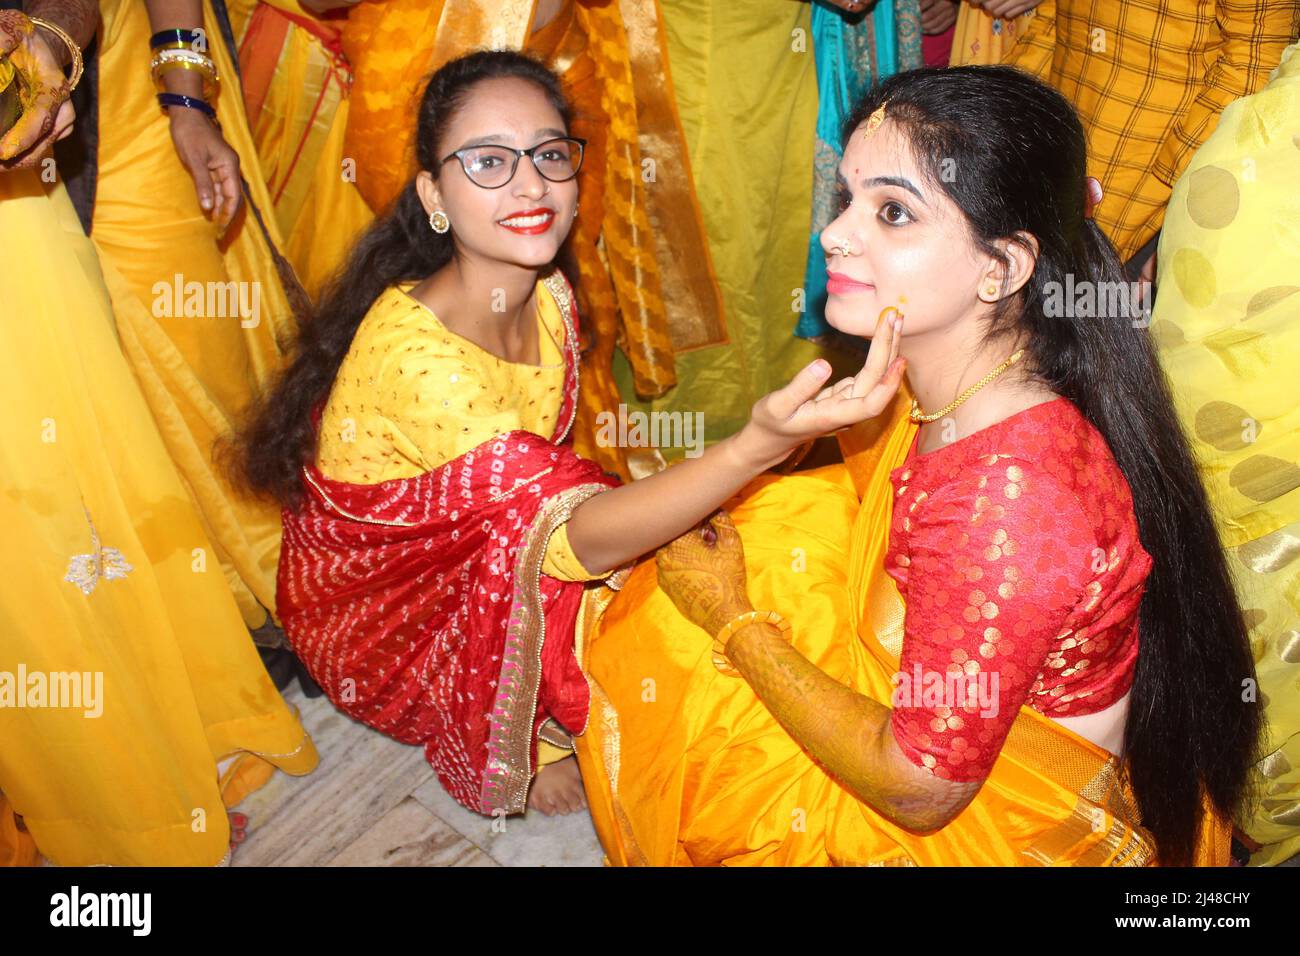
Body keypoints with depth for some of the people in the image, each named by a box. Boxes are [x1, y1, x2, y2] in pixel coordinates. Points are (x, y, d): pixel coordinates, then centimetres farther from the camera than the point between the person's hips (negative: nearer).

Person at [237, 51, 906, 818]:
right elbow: (571, 538, -42)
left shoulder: (548, 295, -9)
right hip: (374, 622, -7)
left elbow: (548, 483, -2)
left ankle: (531, 715, 10)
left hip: (482, 577, 7)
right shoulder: (411, 351, -34)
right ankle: (523, 740, 4)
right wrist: (757, 446, -56)